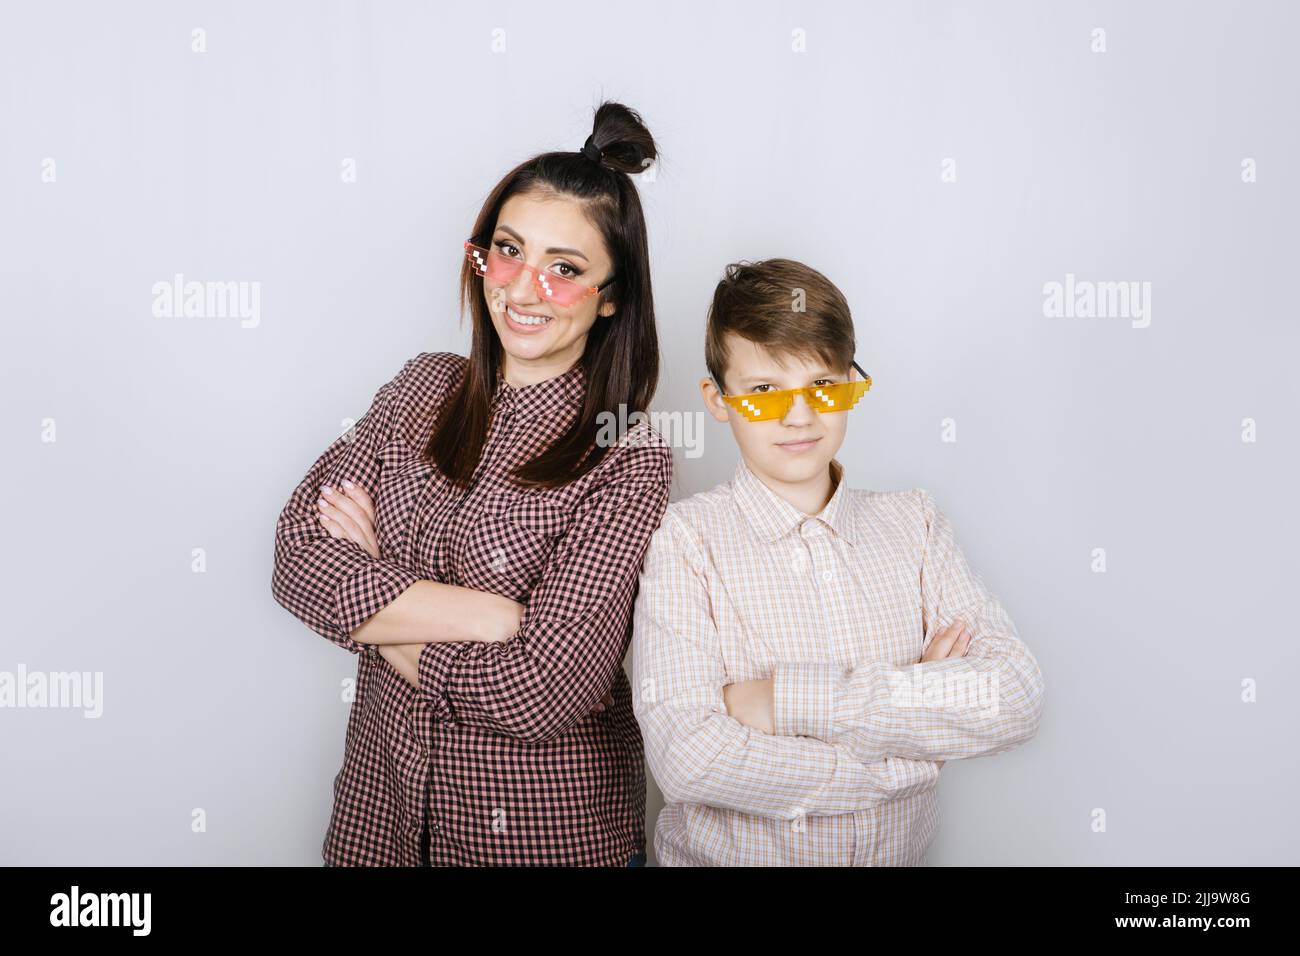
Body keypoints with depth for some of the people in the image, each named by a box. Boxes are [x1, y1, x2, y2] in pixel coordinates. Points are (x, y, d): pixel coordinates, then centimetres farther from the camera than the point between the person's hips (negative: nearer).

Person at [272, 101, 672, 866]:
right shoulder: (423, 388, -1)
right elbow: (298, 551, -11)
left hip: (547, 829, -4)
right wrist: (494, 614, -22)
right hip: (383, 797, 4)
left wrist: (367, 602, -12)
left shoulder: (629, 464, -16)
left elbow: (542, 691, -23)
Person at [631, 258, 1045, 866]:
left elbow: (1016, 699, -6)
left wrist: (796, 697, -15)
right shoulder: (687, 538, -6)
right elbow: (687, 757, -18)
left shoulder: (912, 522, 6)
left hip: (897, 856, 2)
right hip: (727, 857, -1)